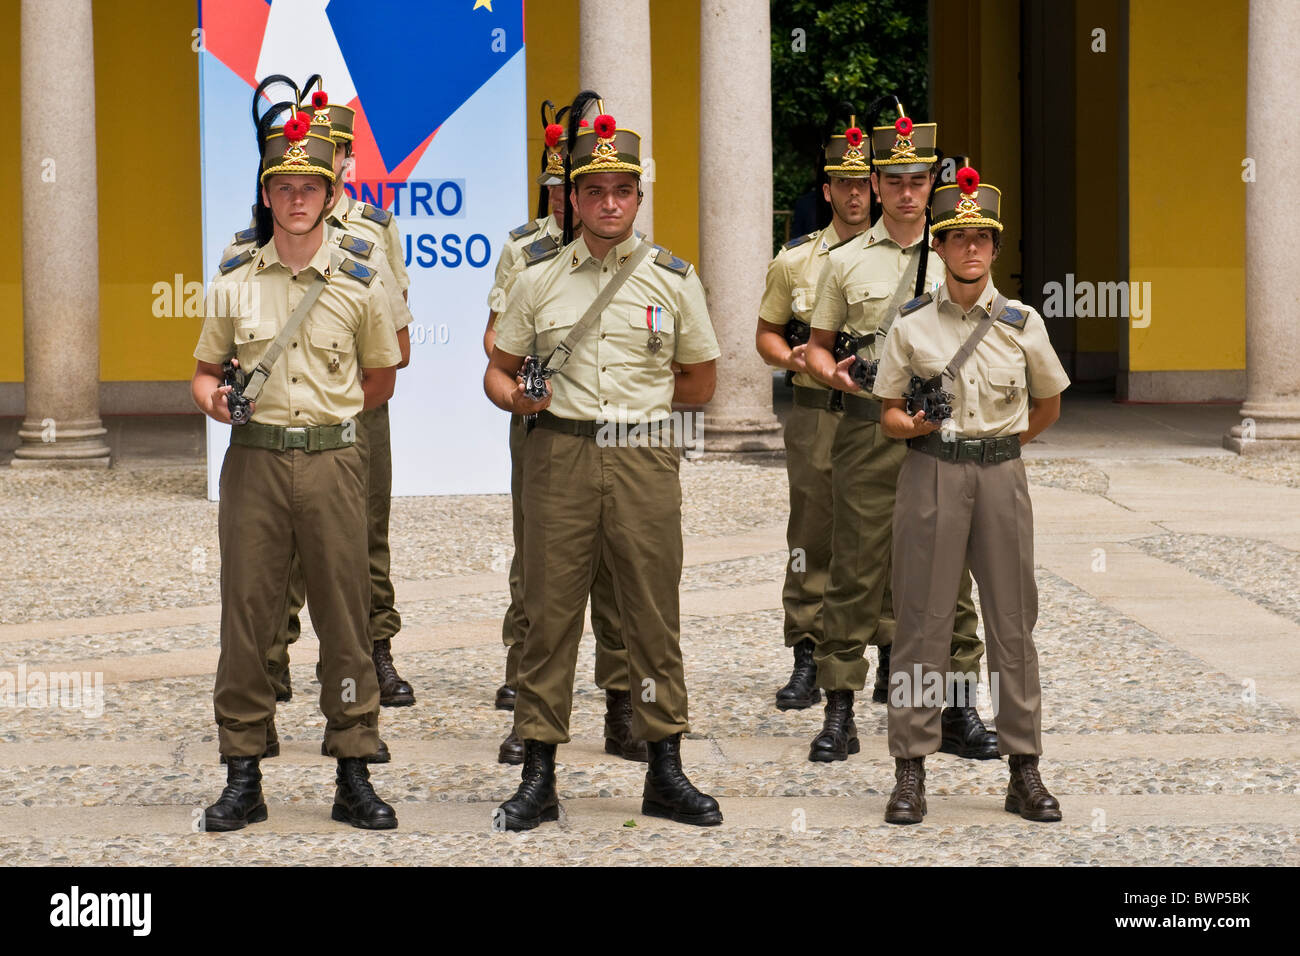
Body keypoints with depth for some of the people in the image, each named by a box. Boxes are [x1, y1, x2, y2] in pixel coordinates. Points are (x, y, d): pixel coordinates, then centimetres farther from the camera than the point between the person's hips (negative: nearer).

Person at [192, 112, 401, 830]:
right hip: (253, 460, 1)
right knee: (246, 612, 1)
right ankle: (243, 777, 8)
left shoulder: (359, 285, 5)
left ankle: (353, 778, 7)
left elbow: (381, 379, 15)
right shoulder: (234, 283, 7)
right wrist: (215, 400, -7)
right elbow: (205, 370, 13)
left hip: (331, 459, -1)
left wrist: (323, 414, 8)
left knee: (343, 614, 1)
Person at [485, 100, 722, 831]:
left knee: (654, 616, 3)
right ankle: (539, 776, 7)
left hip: (644, 460, 0)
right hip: (559, 459, 0)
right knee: (550, 613, 1)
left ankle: (666, 773, 11)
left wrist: (634, 404, 8)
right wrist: (516, 397, -8)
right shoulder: (539, 279, 8)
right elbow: (498, 371, 13)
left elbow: (701, 382, 14)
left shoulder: (673, 279, 6)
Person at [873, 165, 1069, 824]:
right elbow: (888, 415, 5)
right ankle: (911, 773, 2)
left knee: (1012, 617, 2)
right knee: (922, 616, -3)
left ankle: (1024, 773, 9)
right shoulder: (911, 324, 4)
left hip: (1001, 473, 1)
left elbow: (1048, 405, 20)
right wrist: (914, 425, -14)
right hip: (930, 473, -1)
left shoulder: (1022, 323, 6)